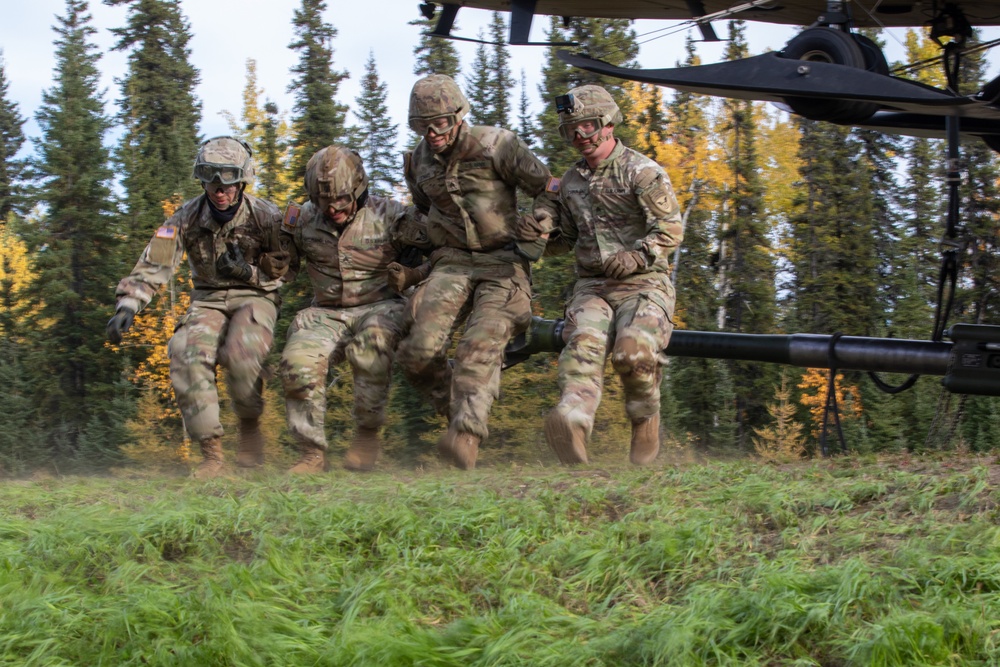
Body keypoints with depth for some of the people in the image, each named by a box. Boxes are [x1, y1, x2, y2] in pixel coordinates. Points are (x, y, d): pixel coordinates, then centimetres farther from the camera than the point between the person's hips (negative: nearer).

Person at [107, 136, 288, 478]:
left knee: (241, 353, -34)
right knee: (187, 354, -28)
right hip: (208, 300, 2)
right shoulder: (187, 218, -6)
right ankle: (212, 453, -20)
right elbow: (154, 264, -12)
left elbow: (282, 268, 2)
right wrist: (128, 305, -28)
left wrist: (248, 272, -19)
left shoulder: (266, 217, -10)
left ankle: (250, 428, -5)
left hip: (255, 297, -2)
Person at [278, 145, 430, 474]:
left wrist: (412, 274, -13)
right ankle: (312, 453, -15)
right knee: (298, 362, -29)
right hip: (327, 314, 3)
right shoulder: (304, 221, 2)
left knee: (371, 348, -39)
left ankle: (367, 435, -19)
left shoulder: (388, 217, -8)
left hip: (379, 307, -3)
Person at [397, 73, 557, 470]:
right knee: (421, 349, -19)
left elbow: (549, 190, 0)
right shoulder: (418, 162, 11)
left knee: (481, 346, -26)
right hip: (452, 264, 4)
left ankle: (466, 436, -39)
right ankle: (456, 410, 4)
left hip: (503, 262, -4)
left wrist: (540, 222, -15)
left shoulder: (496, 146, -6)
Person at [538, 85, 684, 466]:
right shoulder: (571, 181, 17)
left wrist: (636, 256, -24)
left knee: (634, 352, -30)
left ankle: (646, 421, 0)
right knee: (583, 344, -27)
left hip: (643, 284, -4)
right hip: (592, 287, 4)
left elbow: (670, 230, -9)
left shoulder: (641, 172, -2)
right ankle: (572, 426, -52)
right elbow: (564, 237, 29)